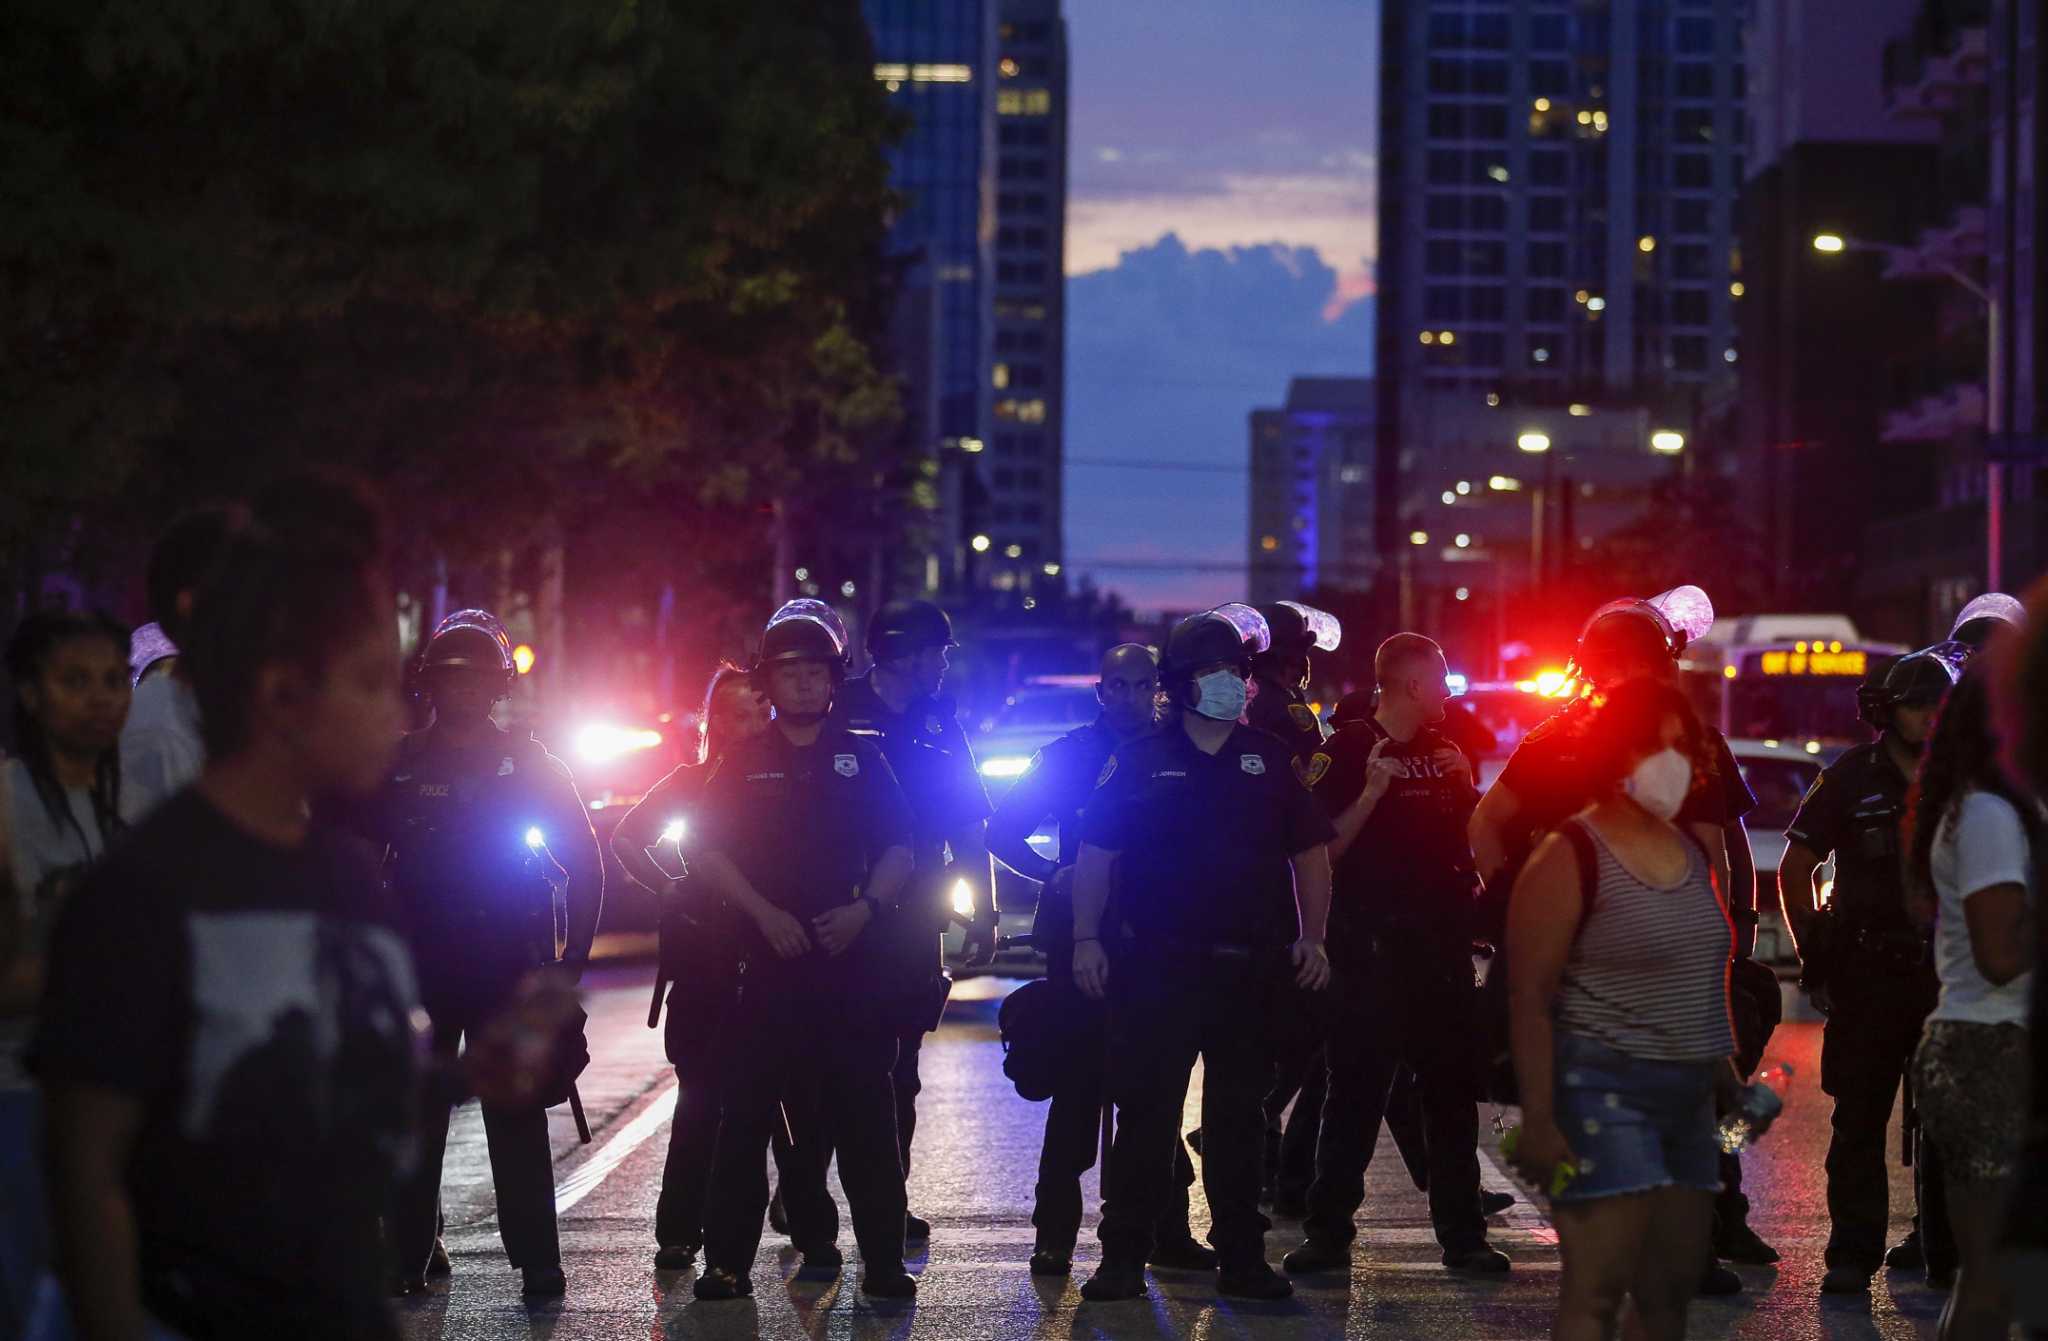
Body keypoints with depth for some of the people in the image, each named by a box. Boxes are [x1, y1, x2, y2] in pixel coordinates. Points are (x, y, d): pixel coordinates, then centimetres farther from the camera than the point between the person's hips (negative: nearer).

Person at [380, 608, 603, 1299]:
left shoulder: (529, 764, 5)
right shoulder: (398, 766, 7)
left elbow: (586, 862, 6)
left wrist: (572, 956, 0)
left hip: (507, 967, -1)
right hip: (417, 968, 1)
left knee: (517, 1115, -3)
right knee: (414, 1117, 4)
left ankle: (539, 1263, -1)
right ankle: (409, 1257, 10)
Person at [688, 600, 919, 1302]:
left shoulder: (862, 758, 10)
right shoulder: (743, 763, 8)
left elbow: (899, 850, 9)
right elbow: (707, 851, 3)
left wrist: (865, 908, -9)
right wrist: (765, 914, -9)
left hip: (851, 953, 0)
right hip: (766, 954, 0)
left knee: (865, 1112, 0)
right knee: (747, 1112, -1)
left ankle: (884, 1261, 4)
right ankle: (728, 1261, 4)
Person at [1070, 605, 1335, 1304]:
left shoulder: (1273, 760, 10)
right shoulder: (1138, 762, 3)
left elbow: (1311, 853, 12)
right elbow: (1095, 854, 2)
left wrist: (1312, 938, 4)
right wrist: (1087, 938, -6)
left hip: (1252, 968, 2)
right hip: (1156, 965, -2)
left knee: (1240, 1117, 8)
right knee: (1145, 1112, -2)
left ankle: (1241, 1258, 15)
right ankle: (1123, 1257, 3)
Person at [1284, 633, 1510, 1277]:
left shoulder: (1446, 751, 15)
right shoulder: (1349, 750, -4)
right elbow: (1326, 849, -10)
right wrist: (1372, 793, -20)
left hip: (1442, 939, 5)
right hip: (1372, 941, -5)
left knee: (1452, 1089, 6)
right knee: (1356, 1088, -4)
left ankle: (1462, 1232, 11)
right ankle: (1329, 1230, 1)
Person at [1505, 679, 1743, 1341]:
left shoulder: (1691, 850, 13)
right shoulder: (1570, 857, -10)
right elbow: (1529, 998, -12)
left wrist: (1726, 1075, 19)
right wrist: (1538, 1119, -17)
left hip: (1686, 1097, 8)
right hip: (1603, 1089, -8)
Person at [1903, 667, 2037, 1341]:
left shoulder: (1968, 811, 17)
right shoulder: (1992, 815, -12)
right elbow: (2002, 955, -20)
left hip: (1961, 1049, 10)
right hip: (1992, 1055, -10)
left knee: (1981, 1269, 13)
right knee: (1994, 1276, -8)